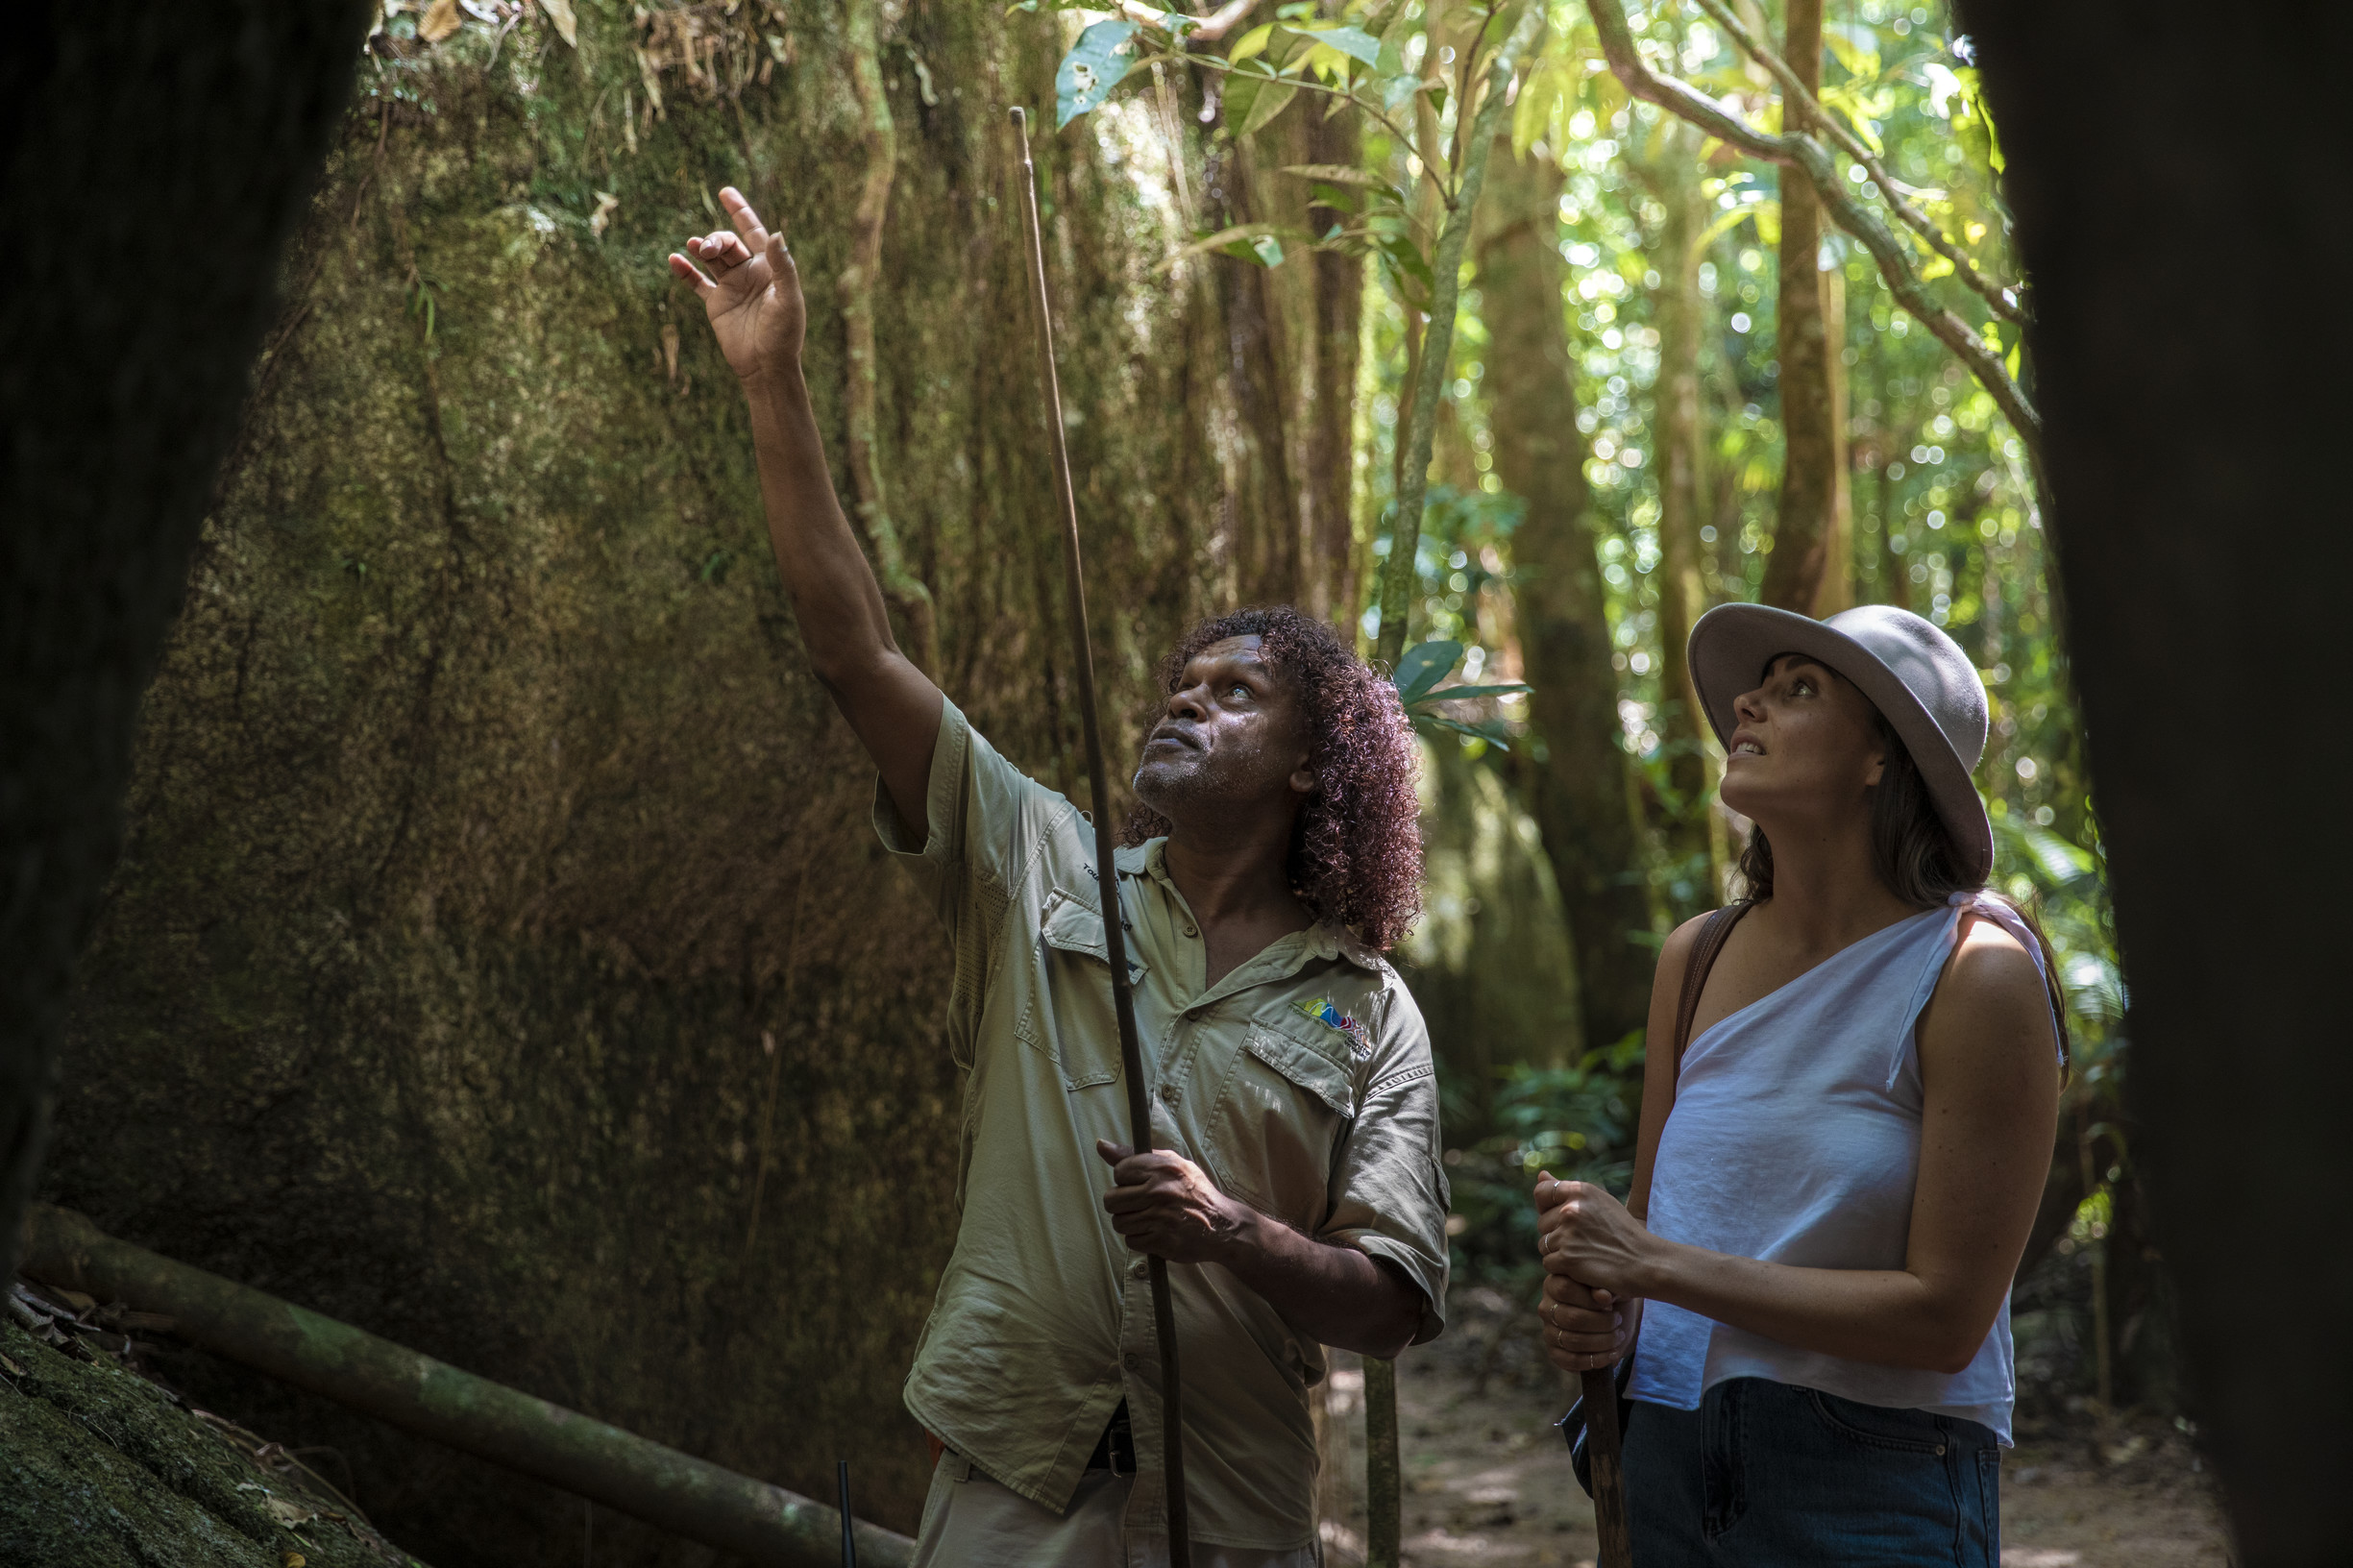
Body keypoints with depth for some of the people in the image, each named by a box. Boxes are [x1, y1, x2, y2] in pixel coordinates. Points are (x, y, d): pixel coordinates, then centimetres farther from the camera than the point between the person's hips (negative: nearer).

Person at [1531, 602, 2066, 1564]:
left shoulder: (1977, 973, -13)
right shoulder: (1694, 959, 4)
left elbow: (1944, 1316, -16)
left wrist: (1656, 1266, -18)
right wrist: (1596, 1312, -8)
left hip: (1876, 1489, -5)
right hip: (1670, 1460, 5)